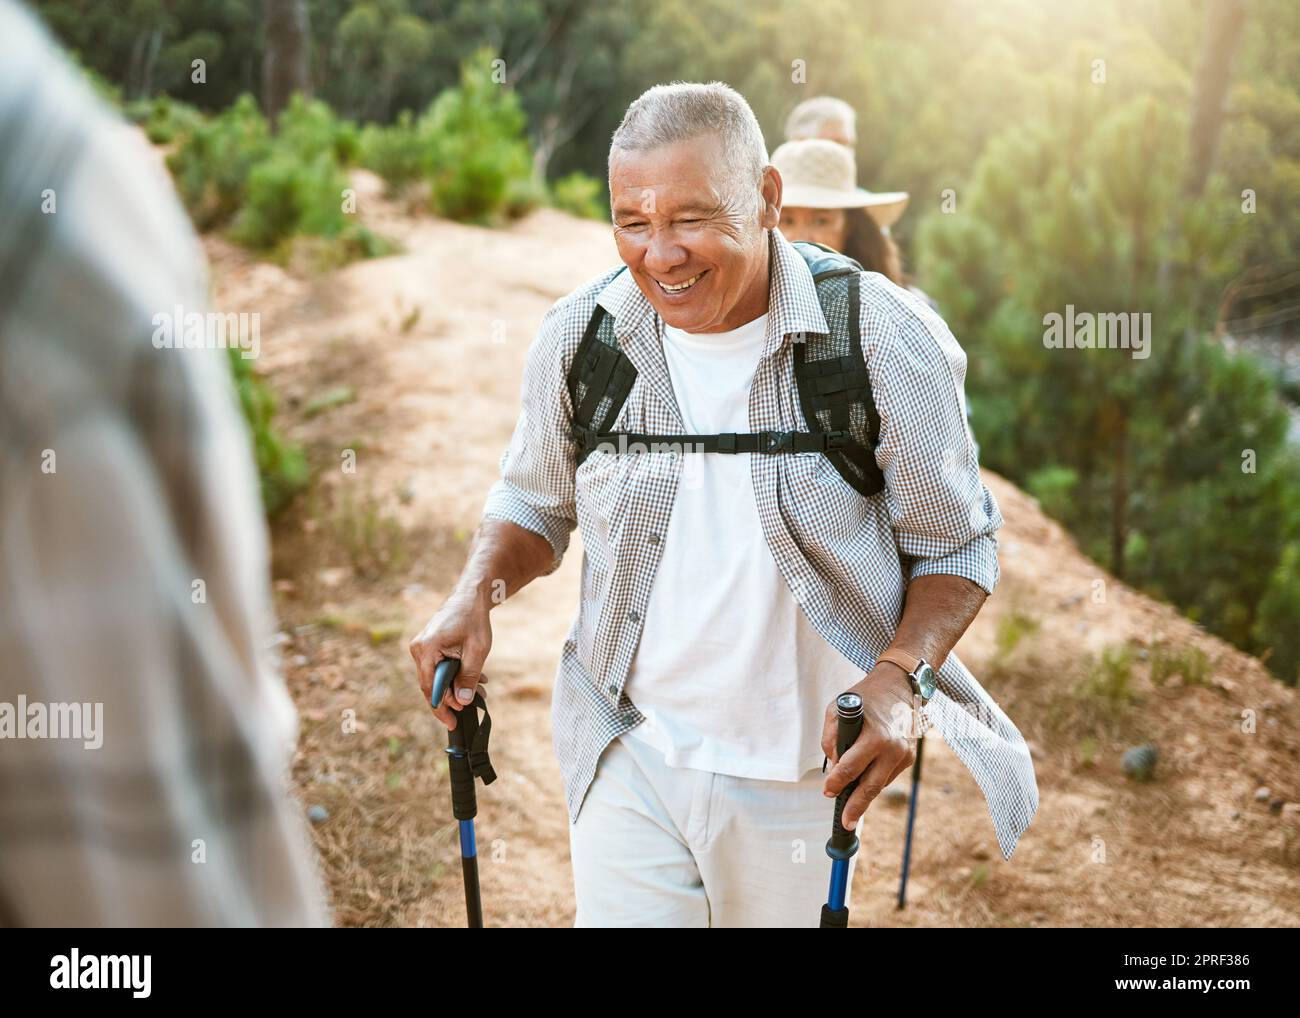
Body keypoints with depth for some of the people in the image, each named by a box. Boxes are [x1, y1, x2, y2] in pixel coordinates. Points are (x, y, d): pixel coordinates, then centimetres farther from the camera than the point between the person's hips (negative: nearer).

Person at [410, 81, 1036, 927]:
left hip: (804, 777, -1)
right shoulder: (578, 336, -8)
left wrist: (898, 680, -24)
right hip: (630, 755, 1)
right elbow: (537, 505, 10)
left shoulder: (886, 341, -16)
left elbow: (957, 547, -6)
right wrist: (475, 597, -10)